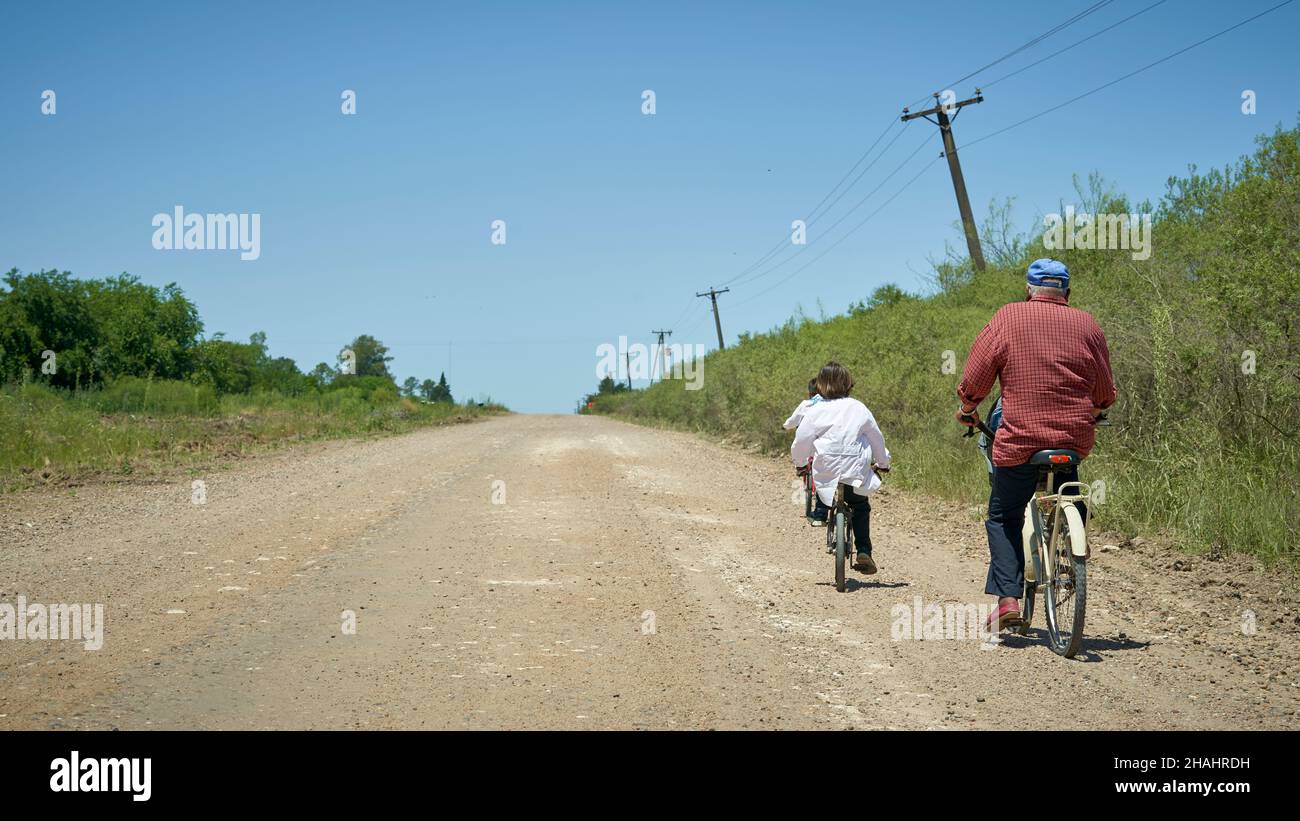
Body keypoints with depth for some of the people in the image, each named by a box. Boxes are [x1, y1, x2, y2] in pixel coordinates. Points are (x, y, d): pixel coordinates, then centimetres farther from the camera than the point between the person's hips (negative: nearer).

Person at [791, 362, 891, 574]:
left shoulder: (815, 411, 0)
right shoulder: (859, 409, 6)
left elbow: (801, 440, 2)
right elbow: (877, 438, 14)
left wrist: (799, 463, 22)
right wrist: (883, 463, 30)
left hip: (826, 473, -2)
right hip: (856, 473, 2)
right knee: (861, 508, 19)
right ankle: (864, 552, 9)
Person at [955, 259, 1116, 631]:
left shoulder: (1008, 318, 1)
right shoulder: (1087, 325, 6)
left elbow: (974, 377, 0)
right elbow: (1105, 393, 12)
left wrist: (967, 409, 18)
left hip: (1020, 440, -2)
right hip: (1075, 439, 2)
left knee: (1003, 518, 11)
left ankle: (1007, 598, -1)